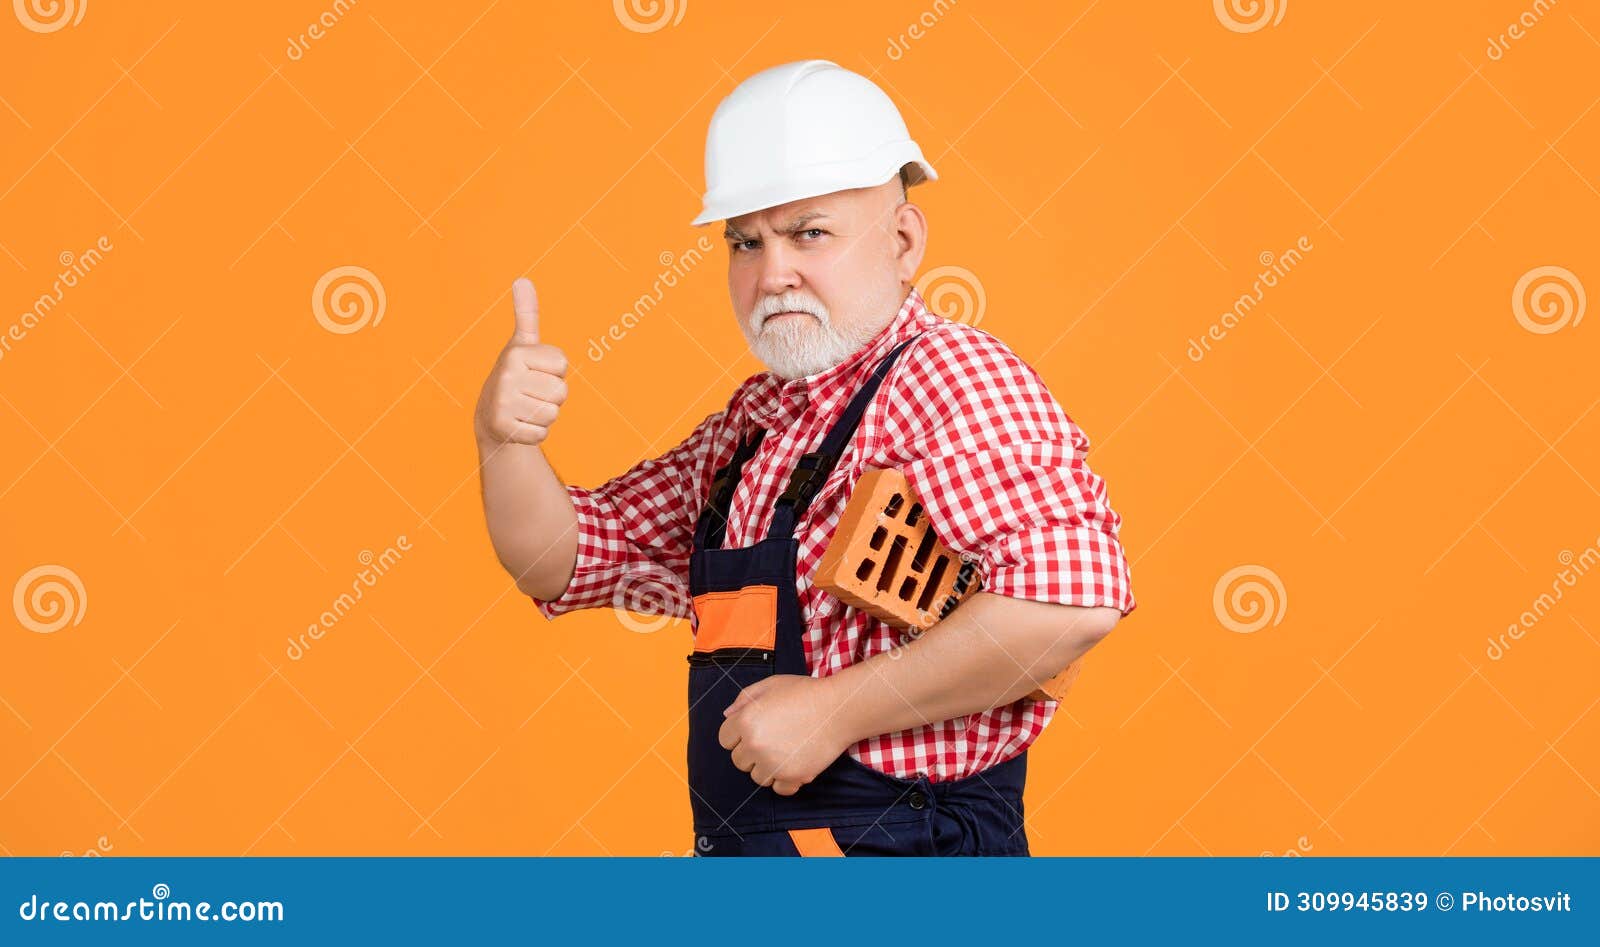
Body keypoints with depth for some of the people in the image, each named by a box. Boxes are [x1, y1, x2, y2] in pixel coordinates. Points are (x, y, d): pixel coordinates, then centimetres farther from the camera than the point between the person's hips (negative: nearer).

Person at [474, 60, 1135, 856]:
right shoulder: (756, 424, 10)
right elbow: (561, 560, 12)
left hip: (894, 839, -7)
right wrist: (504, 439, -8)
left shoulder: (949, 377, -15)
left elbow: (1073, 591, -30)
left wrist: (834, 709, -23)